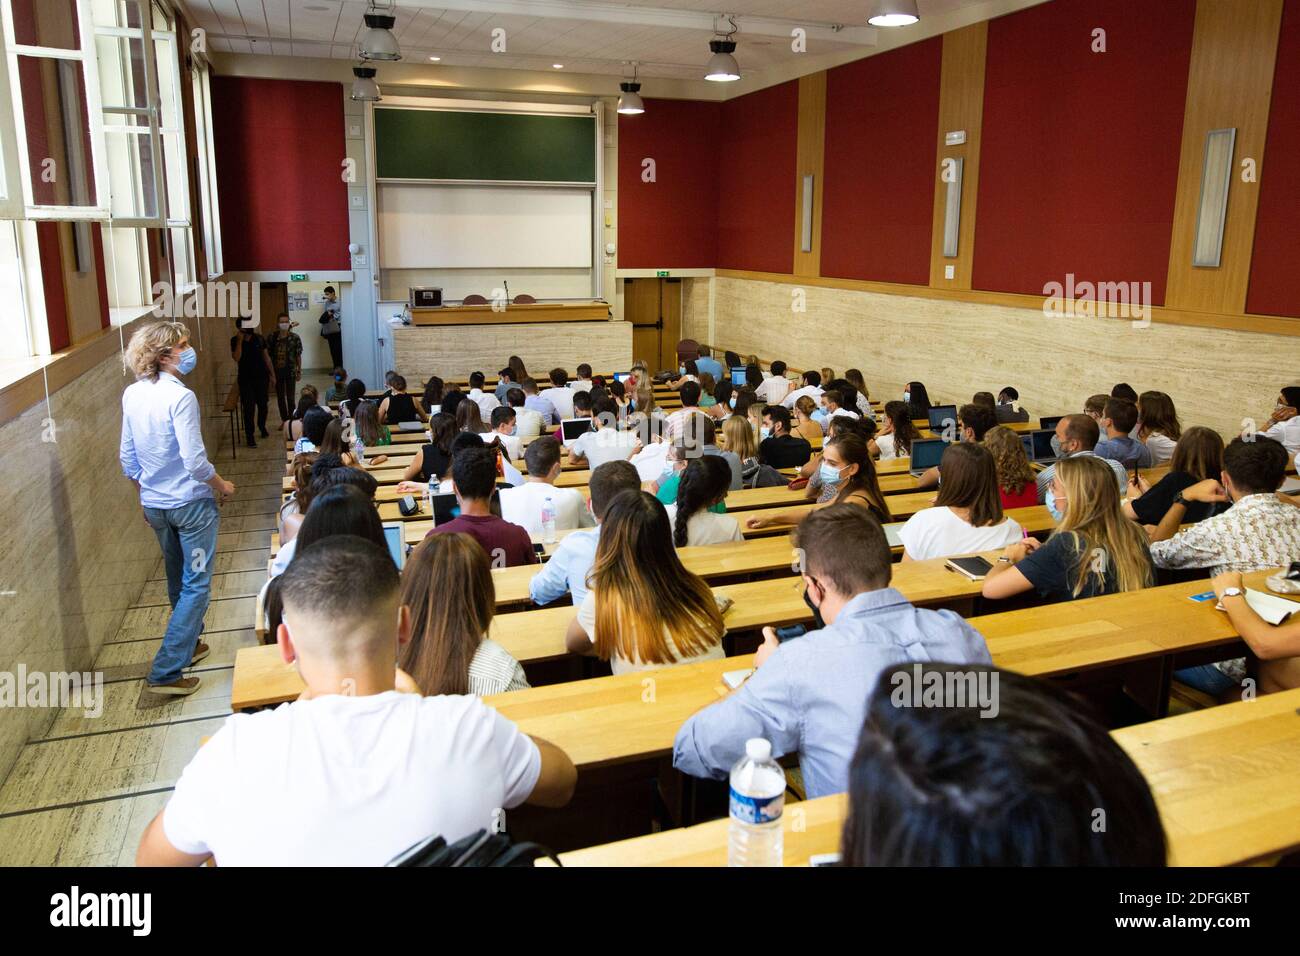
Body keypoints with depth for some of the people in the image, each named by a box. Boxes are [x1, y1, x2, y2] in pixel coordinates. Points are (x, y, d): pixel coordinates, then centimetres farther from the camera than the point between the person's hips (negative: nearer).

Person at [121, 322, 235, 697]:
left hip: (155, 505, 8)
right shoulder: (180, 397, -21)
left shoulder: (132, 394, 2)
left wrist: (145, 496, 21)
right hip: (191, 503, -7)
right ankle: (166, 671, -1)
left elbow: (128, 458, 9)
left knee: (177, 579, 23)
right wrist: (222, 486, -5)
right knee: (196, 585, 1)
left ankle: (188, 644, 40)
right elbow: (194, 460, -22)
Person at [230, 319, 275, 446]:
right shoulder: (235, 340, -5)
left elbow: (266, 357, 8)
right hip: (246, 379, -3)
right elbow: (236, 358, -19)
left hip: (261, 377, 3)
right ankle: (249, 436, 3)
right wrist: (240, 340, -22)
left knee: (262, 404, 13)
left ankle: (262, 428, 36)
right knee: (248, 408, -4)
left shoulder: (258, 338, 2)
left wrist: (272, 375, 7)